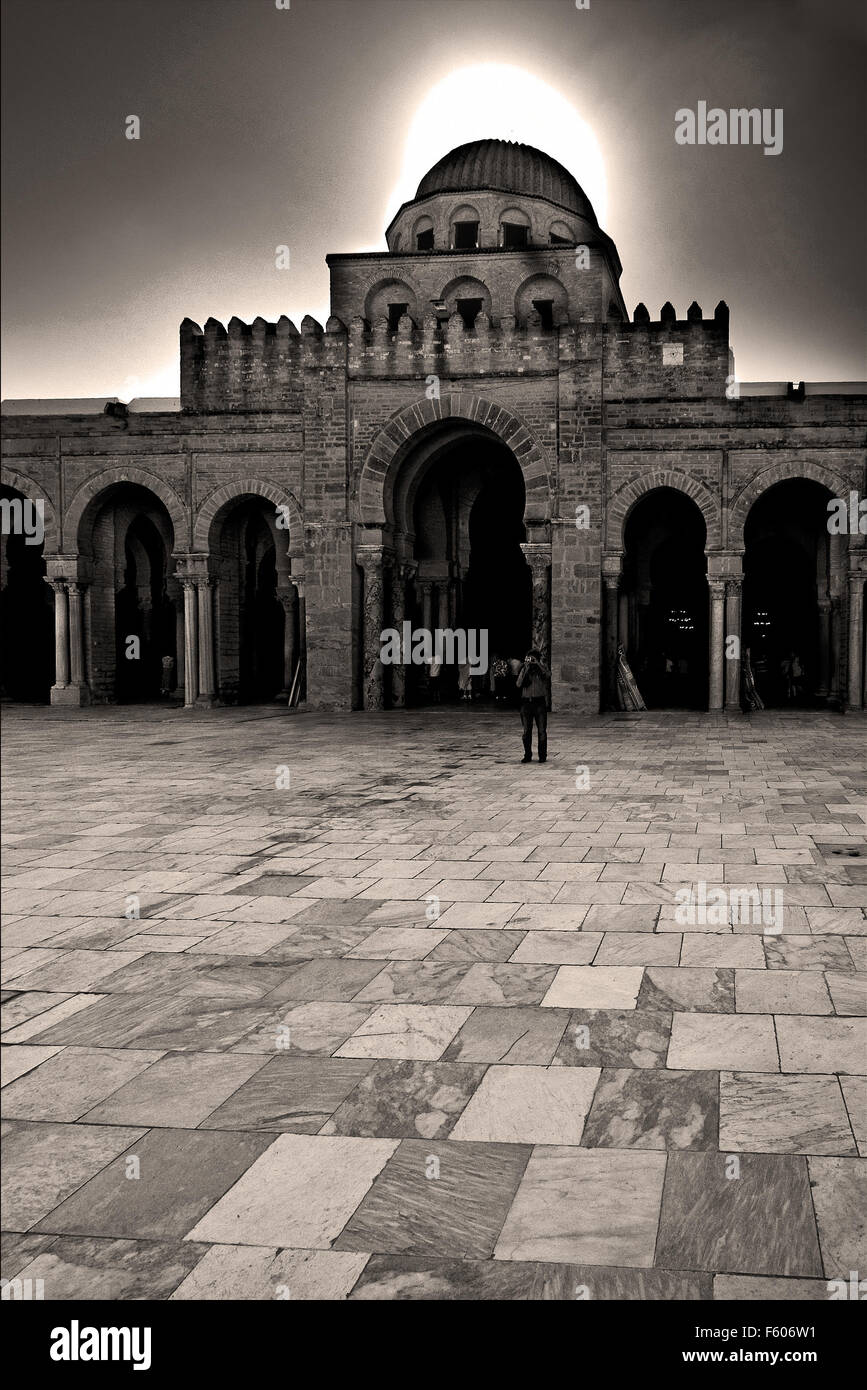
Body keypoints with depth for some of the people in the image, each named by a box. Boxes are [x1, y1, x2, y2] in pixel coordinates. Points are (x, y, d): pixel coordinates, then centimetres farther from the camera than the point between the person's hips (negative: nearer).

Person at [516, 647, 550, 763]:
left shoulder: (542, 668, 7)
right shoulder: (524, 669, 10)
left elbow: (548, 675, -15)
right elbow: (519, 684, -5)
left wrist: (538, 664, -16)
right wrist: (526, 668, -10)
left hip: (539, 702, -2)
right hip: (526, 702, 2)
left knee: (542, 730, -2)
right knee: (526, 731, 3)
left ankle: (543, 755, 3)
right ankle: (527, 755, 9)